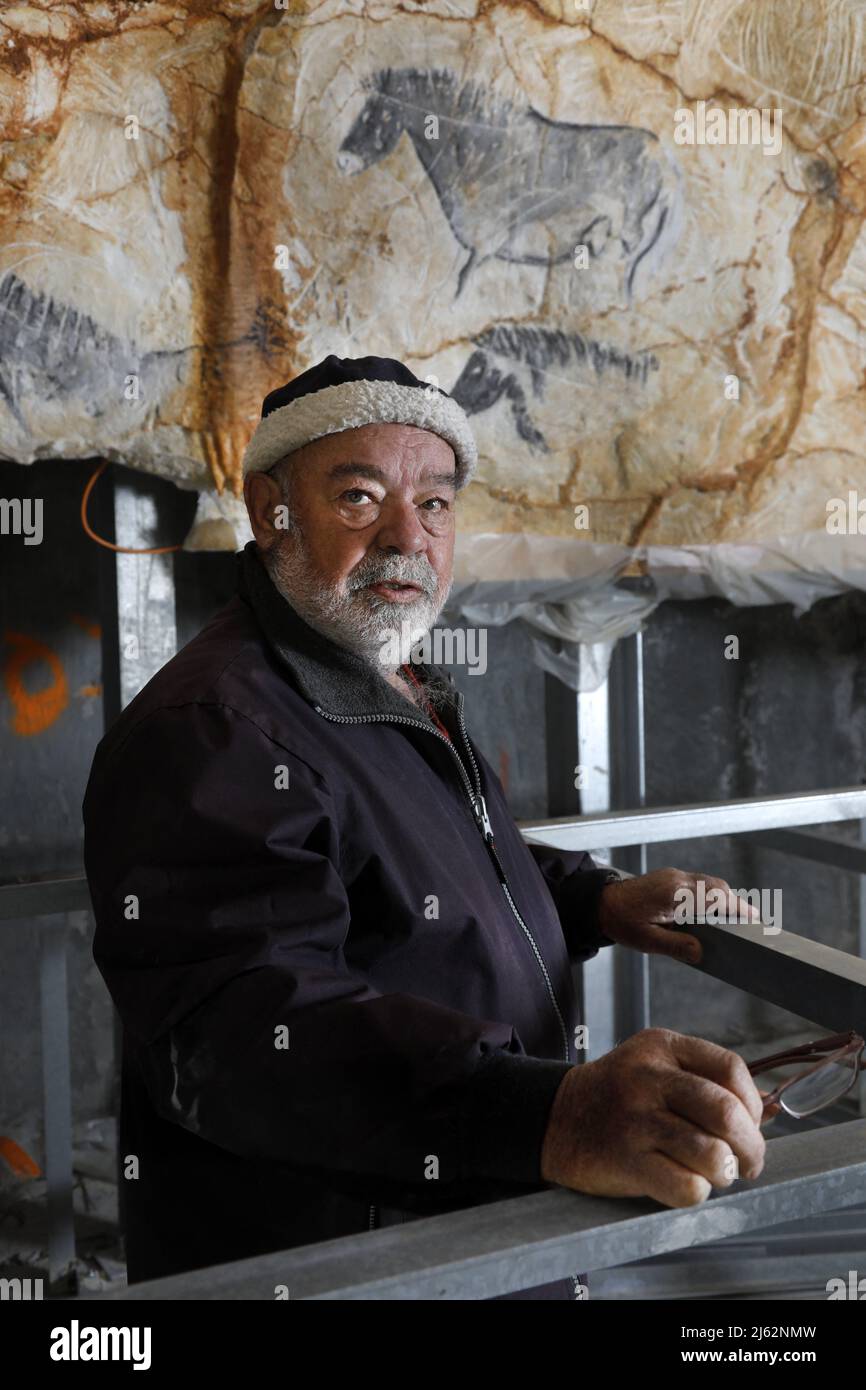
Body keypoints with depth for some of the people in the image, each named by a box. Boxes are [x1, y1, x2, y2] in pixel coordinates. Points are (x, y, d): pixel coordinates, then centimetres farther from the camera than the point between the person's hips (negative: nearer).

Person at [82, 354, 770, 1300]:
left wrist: (596, 902, 7)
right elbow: (244, 1027, -37)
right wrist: (549, 1117, -50)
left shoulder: (411, 694, 9)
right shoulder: (209, 733, -24)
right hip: (312, 1265, -9)